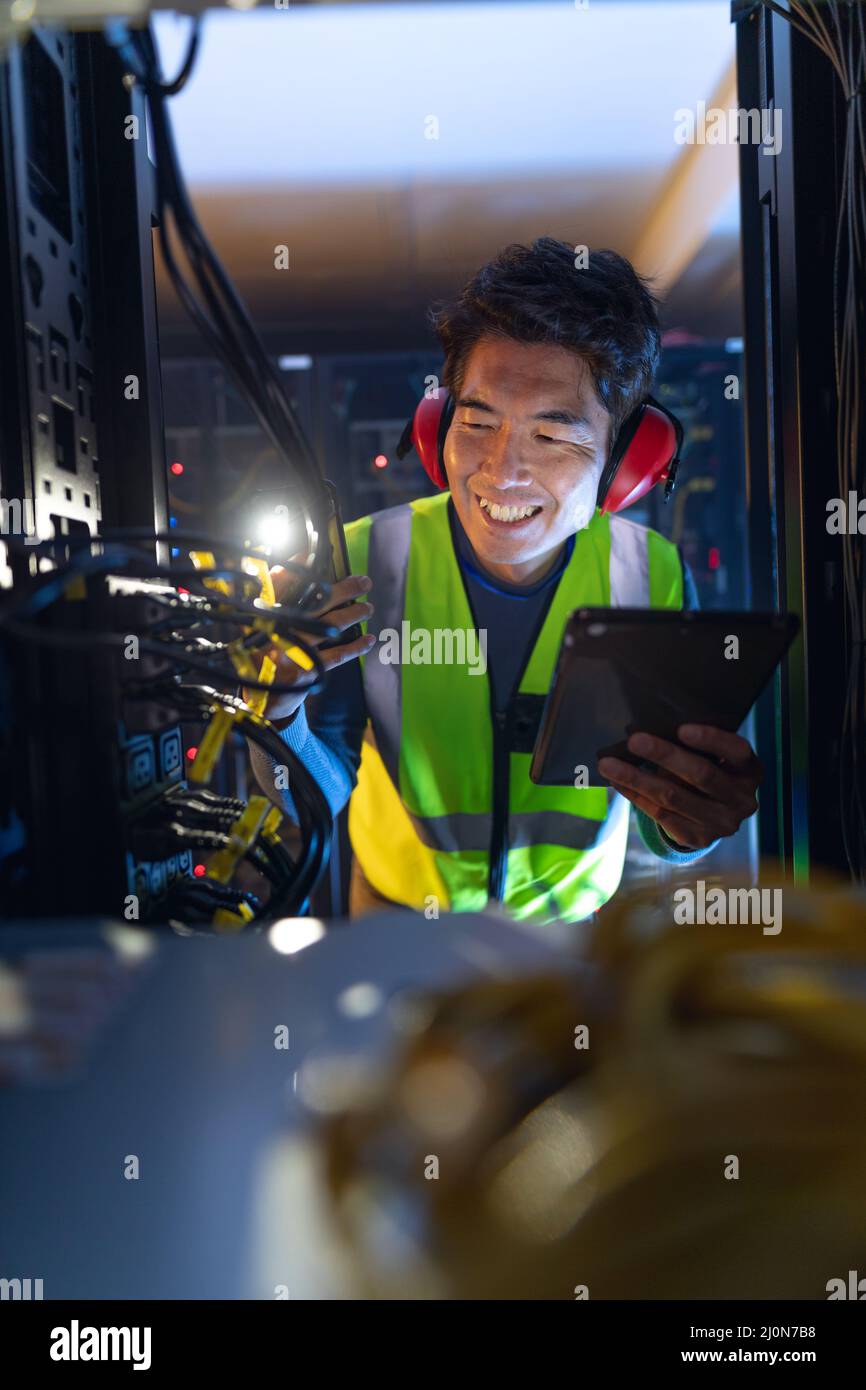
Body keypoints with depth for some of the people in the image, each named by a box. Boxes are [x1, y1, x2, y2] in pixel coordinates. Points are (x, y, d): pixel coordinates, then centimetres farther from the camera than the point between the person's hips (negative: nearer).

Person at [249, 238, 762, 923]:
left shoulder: (656, 576, -22)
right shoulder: (360, 562, -26)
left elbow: (666, 840, -17)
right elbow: (318, 803, -20)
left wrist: (689, 822, -41)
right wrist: (278, 709, -42)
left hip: (573, 913, 1)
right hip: (398, 905, -1)